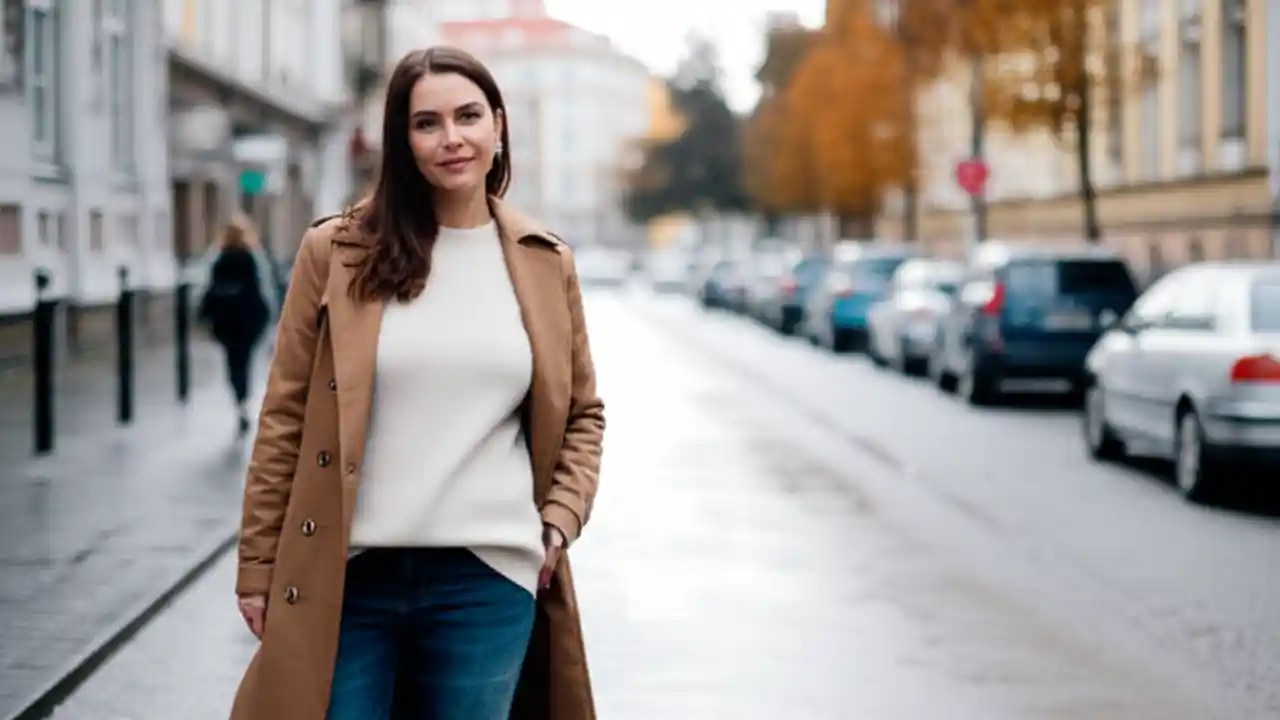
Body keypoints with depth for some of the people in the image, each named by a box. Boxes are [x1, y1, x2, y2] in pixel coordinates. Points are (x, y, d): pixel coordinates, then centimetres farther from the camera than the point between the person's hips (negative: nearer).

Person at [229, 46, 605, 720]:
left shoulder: (545, 263, 7)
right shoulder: (337, 250, 1)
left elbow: (582, 413, 17)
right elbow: (285, 416, 2)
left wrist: (559, 522, 3)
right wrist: (258, 565, 0)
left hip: (489, 577, 1)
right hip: (346, 576, -1)